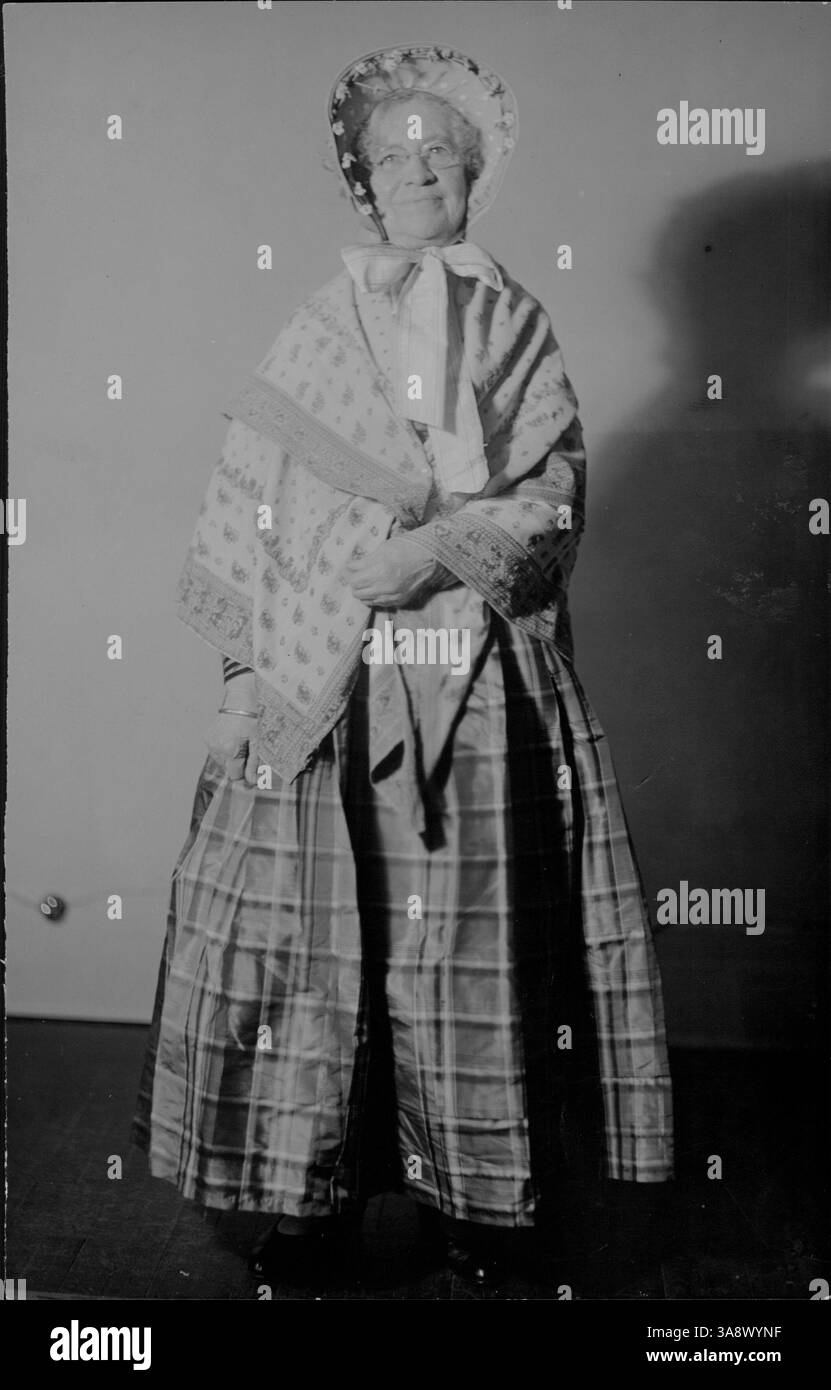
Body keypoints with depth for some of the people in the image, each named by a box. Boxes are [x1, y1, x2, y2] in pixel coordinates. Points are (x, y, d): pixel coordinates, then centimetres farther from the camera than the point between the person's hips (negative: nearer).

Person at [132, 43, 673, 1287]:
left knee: (475, 932, 4)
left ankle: (480, 1187, 21)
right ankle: (315, 1183, 19)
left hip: (482, 682, 0)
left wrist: (436, 548, -17)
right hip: (321, 685, 1)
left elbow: (550, 502, -2)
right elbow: (249, 513, 5)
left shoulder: (515, 329, 9)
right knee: (320, 932, 2)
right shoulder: (312, 339, 10)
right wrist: (249, 670, -3)